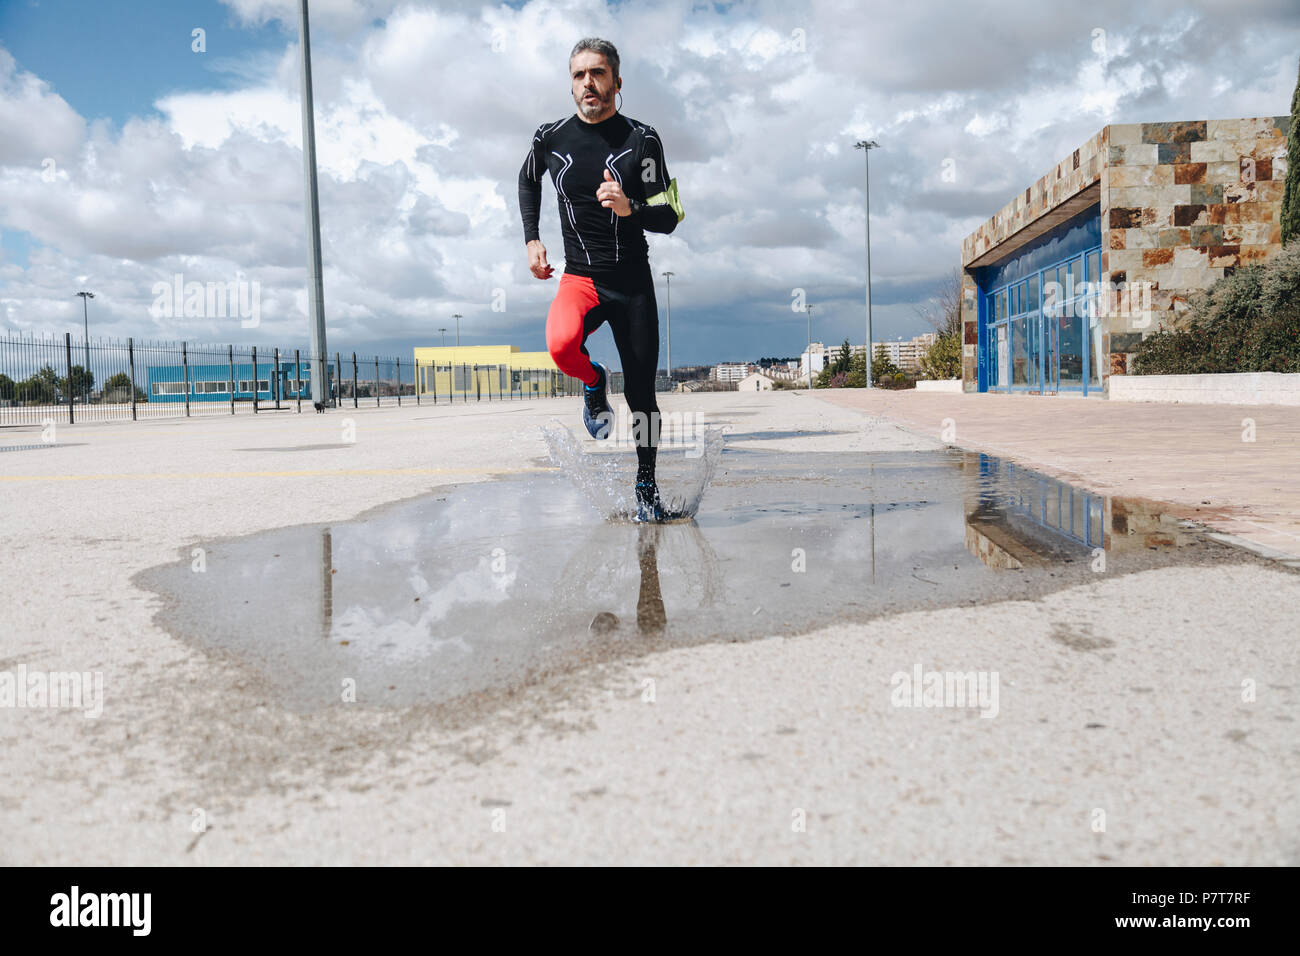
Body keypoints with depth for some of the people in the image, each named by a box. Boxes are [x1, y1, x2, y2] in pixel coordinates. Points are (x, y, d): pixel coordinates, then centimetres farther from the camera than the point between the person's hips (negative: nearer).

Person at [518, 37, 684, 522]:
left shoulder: (642, 140, -4)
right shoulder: (550, 138, 1)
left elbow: (669, 218, -6)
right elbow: (527, 181, 23)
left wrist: (630, 208, -26)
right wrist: (531, 239, 13)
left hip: (634, 282, 0)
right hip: (579, 277, 0)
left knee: (641, 394, 3)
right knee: (560, 345, -33)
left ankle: (647, 486, 26)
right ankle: (594, 382, 4)